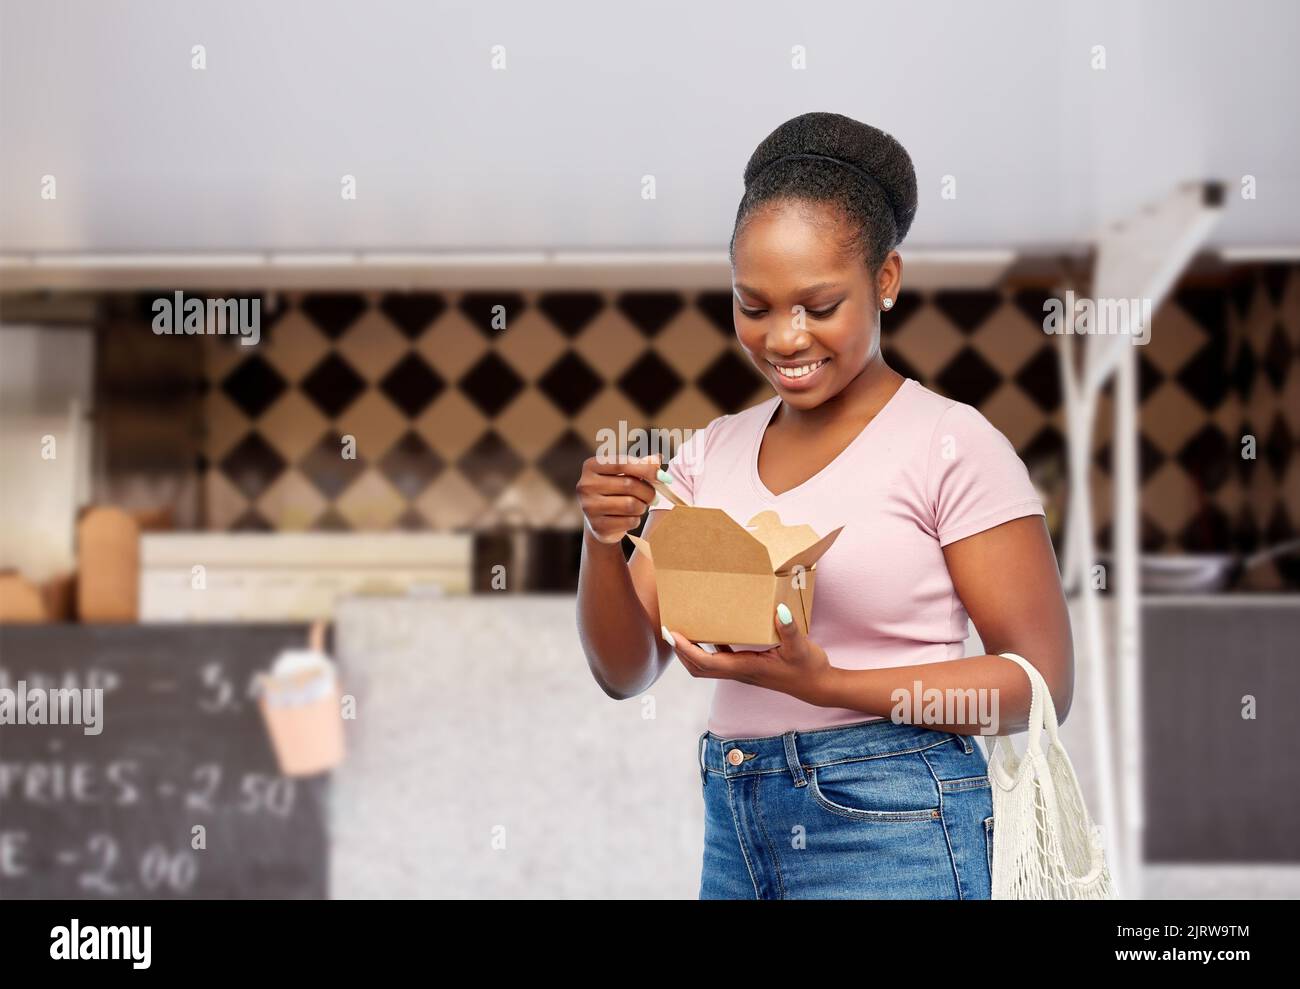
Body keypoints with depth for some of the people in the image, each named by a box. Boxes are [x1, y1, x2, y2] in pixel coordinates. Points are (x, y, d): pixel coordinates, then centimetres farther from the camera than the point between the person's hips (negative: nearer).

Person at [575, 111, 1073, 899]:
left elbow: (1043, 681, -10)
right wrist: (604, 538, -12)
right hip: (737, 833, 5)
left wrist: (824, 685, -21)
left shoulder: (953, 444, -9)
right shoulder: (712, 454, 7)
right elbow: (626, 672, 8)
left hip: (894, 833, -5)